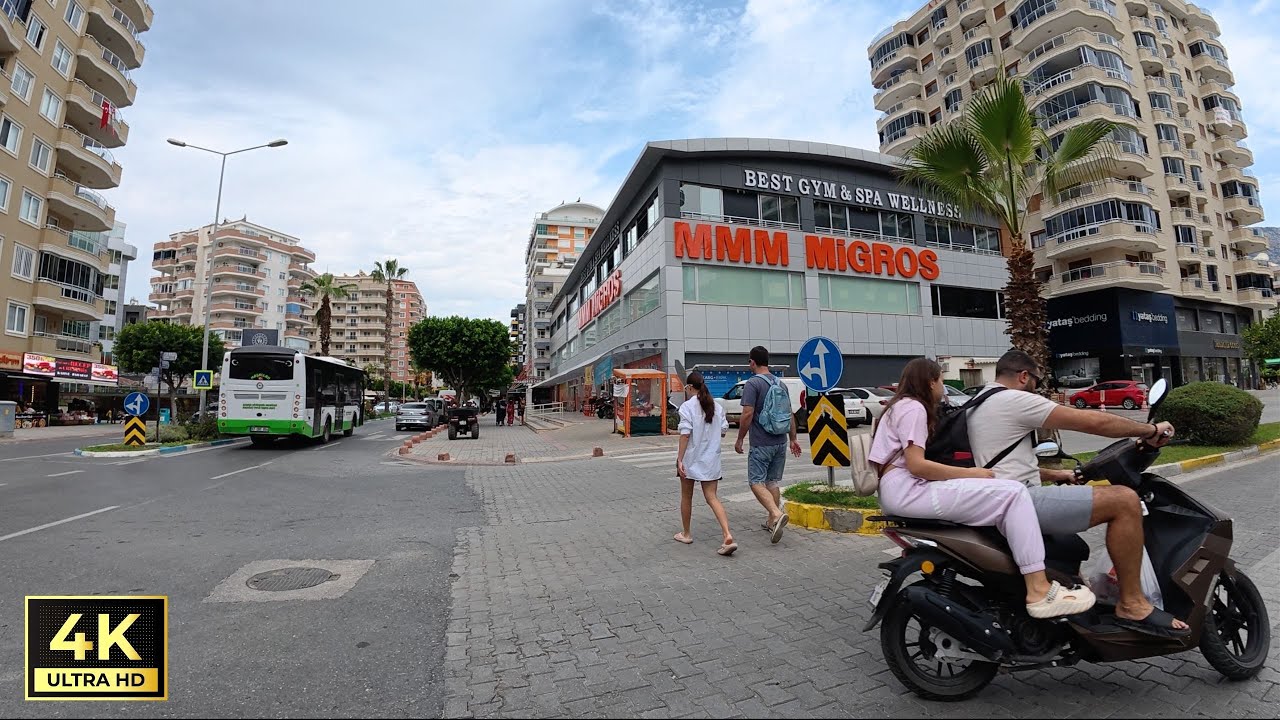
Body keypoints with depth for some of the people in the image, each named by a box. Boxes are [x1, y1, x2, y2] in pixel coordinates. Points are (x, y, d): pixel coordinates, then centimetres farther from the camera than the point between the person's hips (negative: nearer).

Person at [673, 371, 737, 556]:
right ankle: (728, 536, -12)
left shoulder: (687, 407, -11)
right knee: (712, 498, 4)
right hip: (711, 460, 4)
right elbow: (724, 430, 6)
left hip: (691, 459, -4)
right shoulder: (717, 407, 5)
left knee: (686, 497, 14)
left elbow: (685, 434, -17)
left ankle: (686, 534, 28)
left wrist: (679, 459, -16)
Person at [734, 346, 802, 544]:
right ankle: (772, 521, 21)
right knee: (773, 481, 15)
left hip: (761, 444, -7)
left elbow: (748, 414, -19)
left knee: (756, 482, -2)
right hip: (780, 442, 7)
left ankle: (777, 514, -21)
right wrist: (793, 438, 22)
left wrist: (739, 439, -9)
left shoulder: (752, 383, -13)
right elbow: (790, 414, 14)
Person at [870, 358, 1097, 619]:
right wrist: (970, 473, -10)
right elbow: (916, 465, -16)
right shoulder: (913, 407, -5)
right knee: (1013, 492, -13)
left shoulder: (899, 407, 26)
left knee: (1003, 494, 16)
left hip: (900, 493, 11)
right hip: (906, 489, -11)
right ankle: (1039, 591, -14)